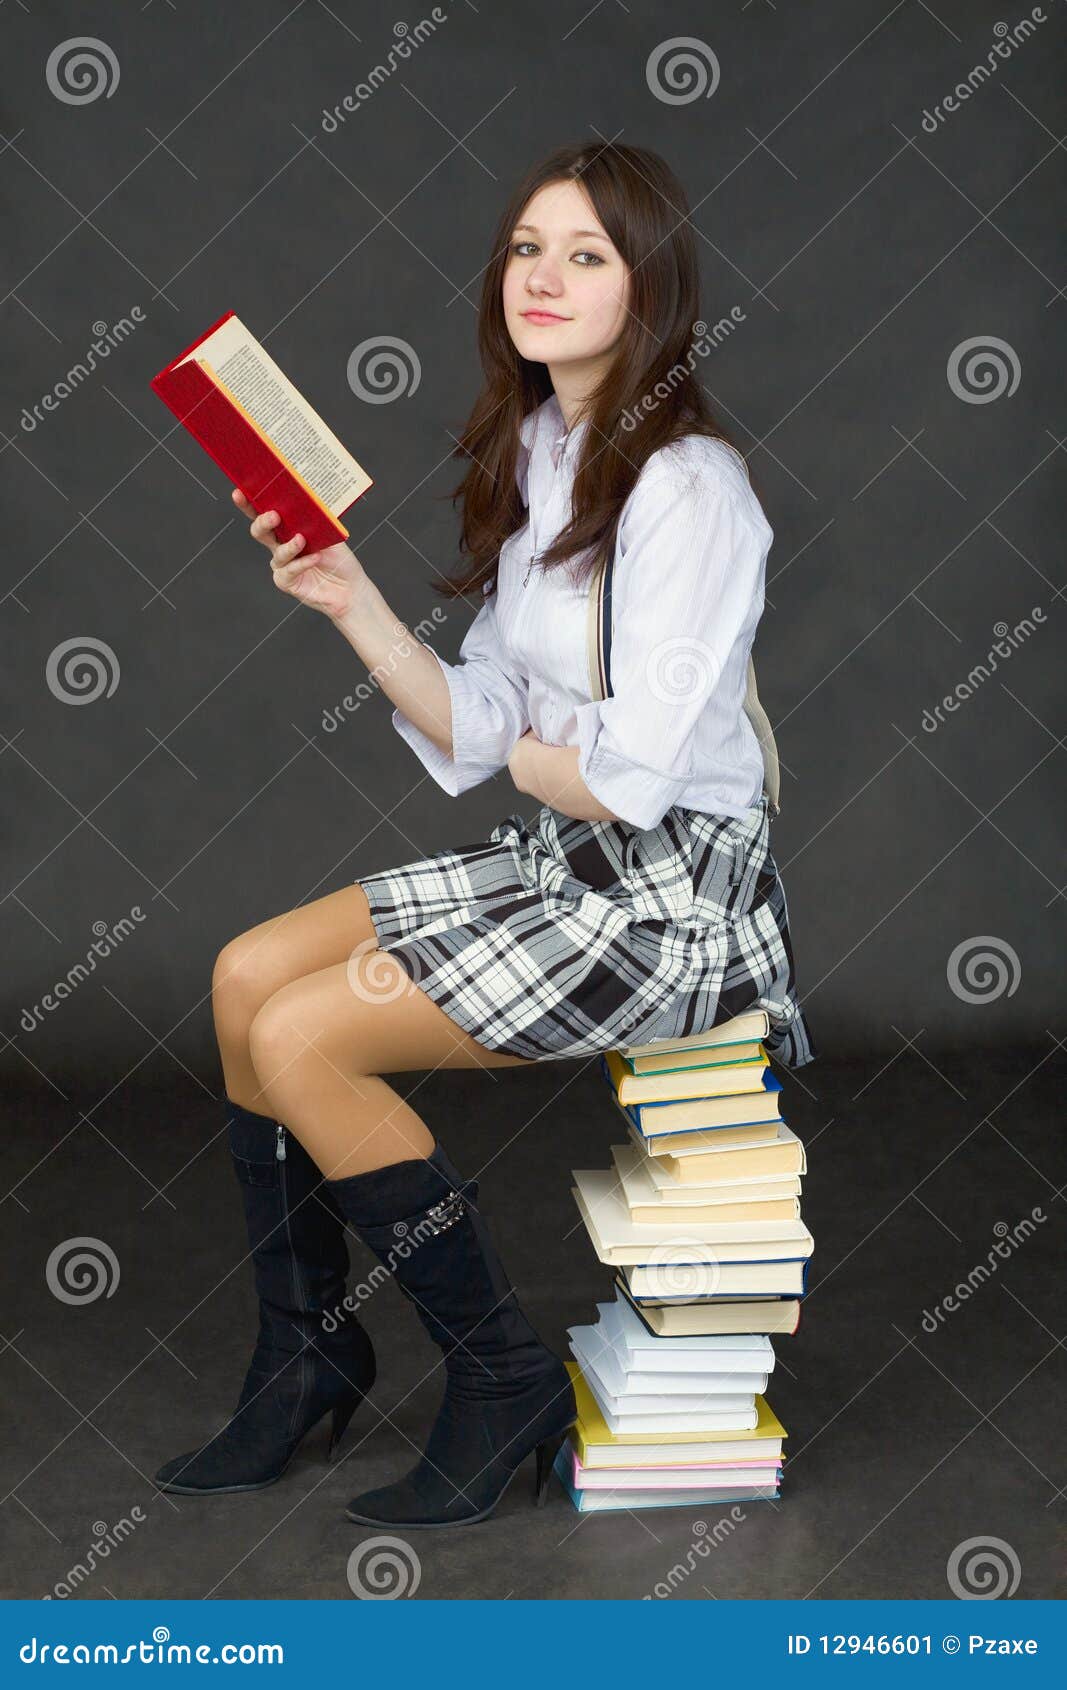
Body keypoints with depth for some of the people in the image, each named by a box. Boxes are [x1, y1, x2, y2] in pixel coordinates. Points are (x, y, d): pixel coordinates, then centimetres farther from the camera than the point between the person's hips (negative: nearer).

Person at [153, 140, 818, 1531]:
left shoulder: (688, 486, -19)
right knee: (247, 974, 3)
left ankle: (505, 1383, 1)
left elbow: (633, 777, -22)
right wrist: (352, 604, -7)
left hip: (674, 893, -9)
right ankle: (307, 1357, 15)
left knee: (302, 1041, -15)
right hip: (560, 857, 9)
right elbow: (480, 730, 5)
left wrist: (505, 745, -3)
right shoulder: (533, 454, 9)